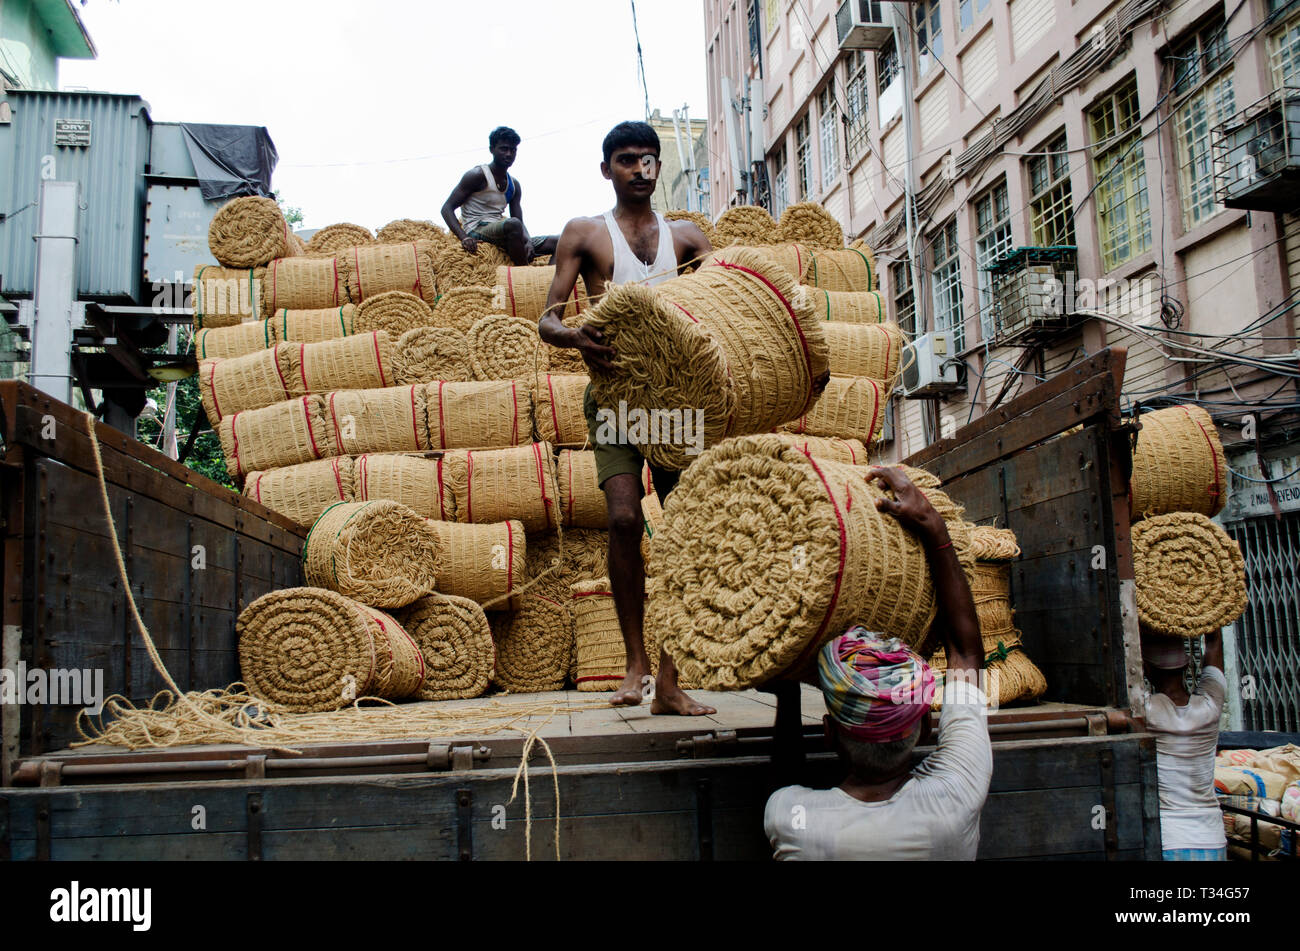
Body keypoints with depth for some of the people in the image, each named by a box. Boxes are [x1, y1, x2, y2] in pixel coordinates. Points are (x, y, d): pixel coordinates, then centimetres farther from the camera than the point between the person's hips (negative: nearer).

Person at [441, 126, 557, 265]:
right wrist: (464, 237, -26)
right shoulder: (477, 175, -3)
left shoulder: (514, 184, 16)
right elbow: (447, 208, -8)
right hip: (476, 233, -7)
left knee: (557, 242, -6)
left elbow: (520, 223, 13)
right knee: (513, 224, -38)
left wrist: (528, 241, -13)